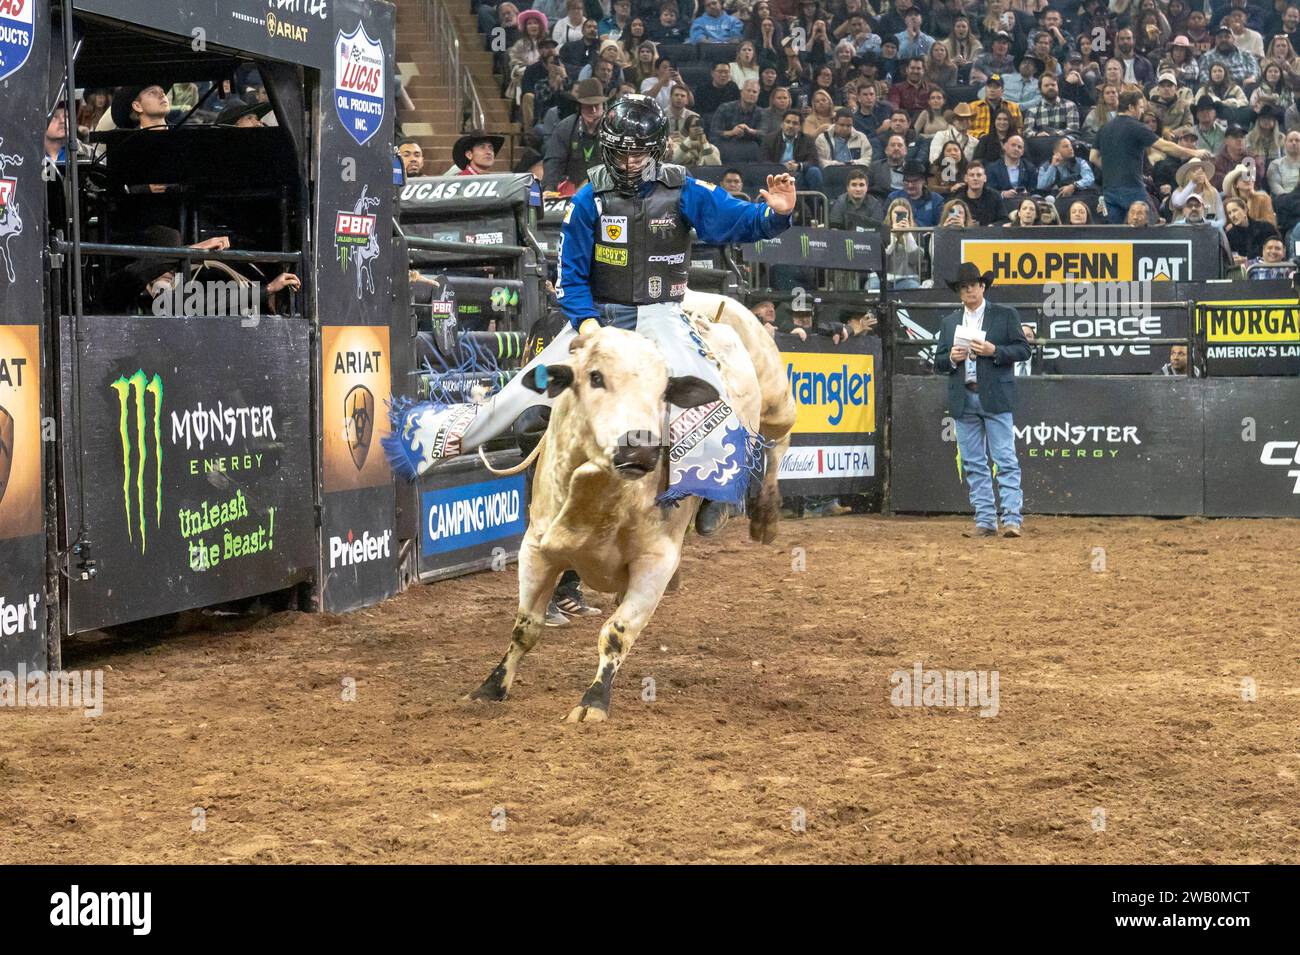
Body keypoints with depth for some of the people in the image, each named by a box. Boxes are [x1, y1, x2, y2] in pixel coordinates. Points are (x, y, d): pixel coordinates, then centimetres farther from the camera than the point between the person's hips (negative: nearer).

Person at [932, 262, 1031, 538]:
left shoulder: (1006, 315, 4)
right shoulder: (949, 322, 16)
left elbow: (1023, 350, 0)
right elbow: (938, 363, 16)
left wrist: (993, 351, -14)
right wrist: (951, 358, -6)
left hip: (996, 399, -4)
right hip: (963, 400, 4)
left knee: (1006, 460, -9)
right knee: (973, 464, 5)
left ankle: (1012, 518, -11)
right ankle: (985, 521, 9)